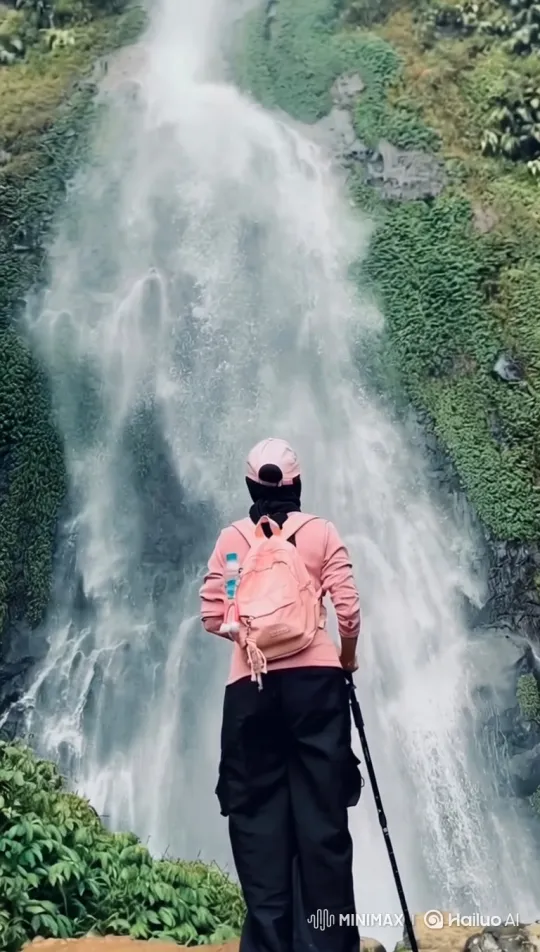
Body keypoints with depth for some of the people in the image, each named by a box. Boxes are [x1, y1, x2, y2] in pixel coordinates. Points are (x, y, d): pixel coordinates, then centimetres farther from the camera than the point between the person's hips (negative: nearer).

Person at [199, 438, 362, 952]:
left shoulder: (232, 537, 5)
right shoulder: (321, 532, 3)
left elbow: (212, 617, 1)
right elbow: (348, 611, -3)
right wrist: (346, 659, 15)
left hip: (250, 686, 1)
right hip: (315, 679, 0)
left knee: (258, 814, 7)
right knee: (322, 814, 4)